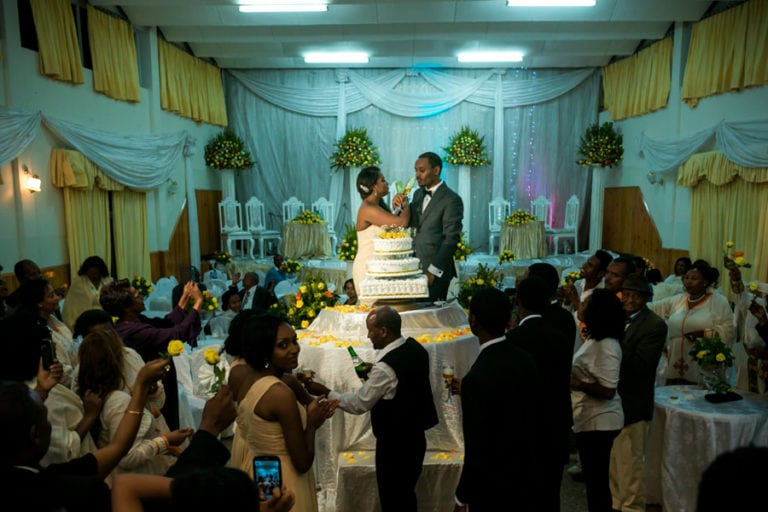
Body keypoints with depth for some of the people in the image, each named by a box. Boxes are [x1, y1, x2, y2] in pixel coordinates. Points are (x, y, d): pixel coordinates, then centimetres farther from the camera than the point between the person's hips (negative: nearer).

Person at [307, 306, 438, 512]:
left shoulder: (385, 367, -27)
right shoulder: (415, 348, -2)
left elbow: (359, 405, -18)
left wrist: (325, 392, -9)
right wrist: (373, 376, 4)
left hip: (395, 443, -8)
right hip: (415, 436, 8)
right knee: (406, 495, 24)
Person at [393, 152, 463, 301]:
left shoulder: (451, 200, -11)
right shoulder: (418, 194, 13)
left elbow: (451, 239, -14)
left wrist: (433, 270, -17)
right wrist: (400, 207, -5)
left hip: (435, 269, -6)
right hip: (414, 266, 6)